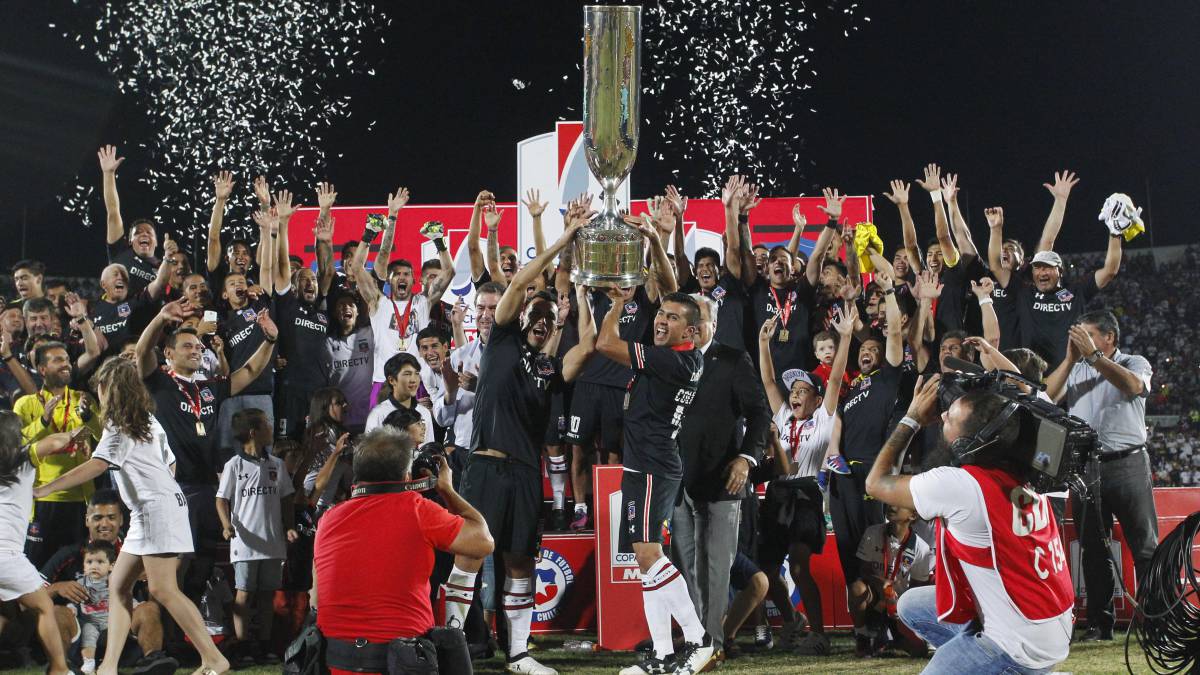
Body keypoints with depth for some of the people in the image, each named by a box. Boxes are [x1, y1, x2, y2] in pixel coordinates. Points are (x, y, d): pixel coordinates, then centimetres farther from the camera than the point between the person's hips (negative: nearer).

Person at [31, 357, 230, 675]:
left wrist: (45, 488, -20)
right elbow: (170, 463, 20)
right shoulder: (148, 421, 18)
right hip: (145, 512, 10)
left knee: (162, 589, -13)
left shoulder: (120, 427, -8)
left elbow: (97, 465, -19)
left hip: (158, 507, -10)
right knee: (119, 583, 8)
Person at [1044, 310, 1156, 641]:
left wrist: (1093, 355, -22)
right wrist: (1071, 357, -8)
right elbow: (1047, 396, -1)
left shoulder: (1134, 363, 6)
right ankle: (1099, 623, 9)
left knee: (1145, 545, -3)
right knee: (1094, 549, 5)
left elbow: (1133, 385, -17)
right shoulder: (1075, 370, 14)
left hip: (1127, 463, -3)